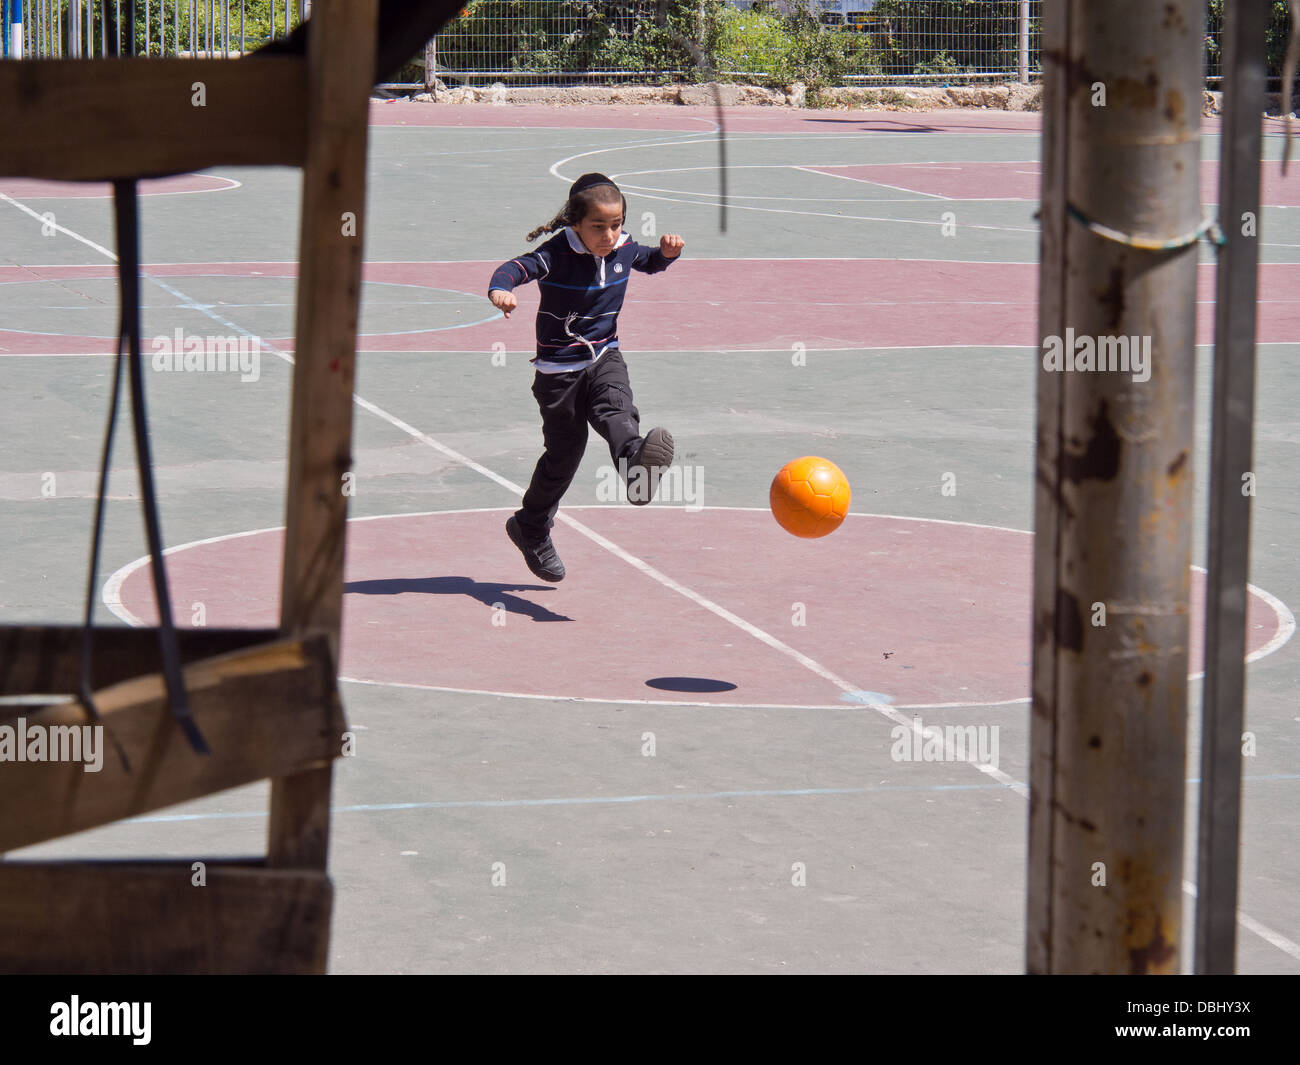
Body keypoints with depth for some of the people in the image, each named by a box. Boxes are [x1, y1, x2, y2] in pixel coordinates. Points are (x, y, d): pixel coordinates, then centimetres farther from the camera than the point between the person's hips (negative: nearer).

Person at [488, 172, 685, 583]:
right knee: (564, 452, 7)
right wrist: (500, 289, -53)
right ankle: (531, 529, 28)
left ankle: (634, 460, -60)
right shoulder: (557, 255, -18)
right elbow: (516, 268, -30)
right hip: (559, 368, -3)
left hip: (604, 357, 4)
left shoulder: (623, 250, -1)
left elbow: (651, 263, 21)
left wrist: (667, 251, -2)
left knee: (615, 408, -29)